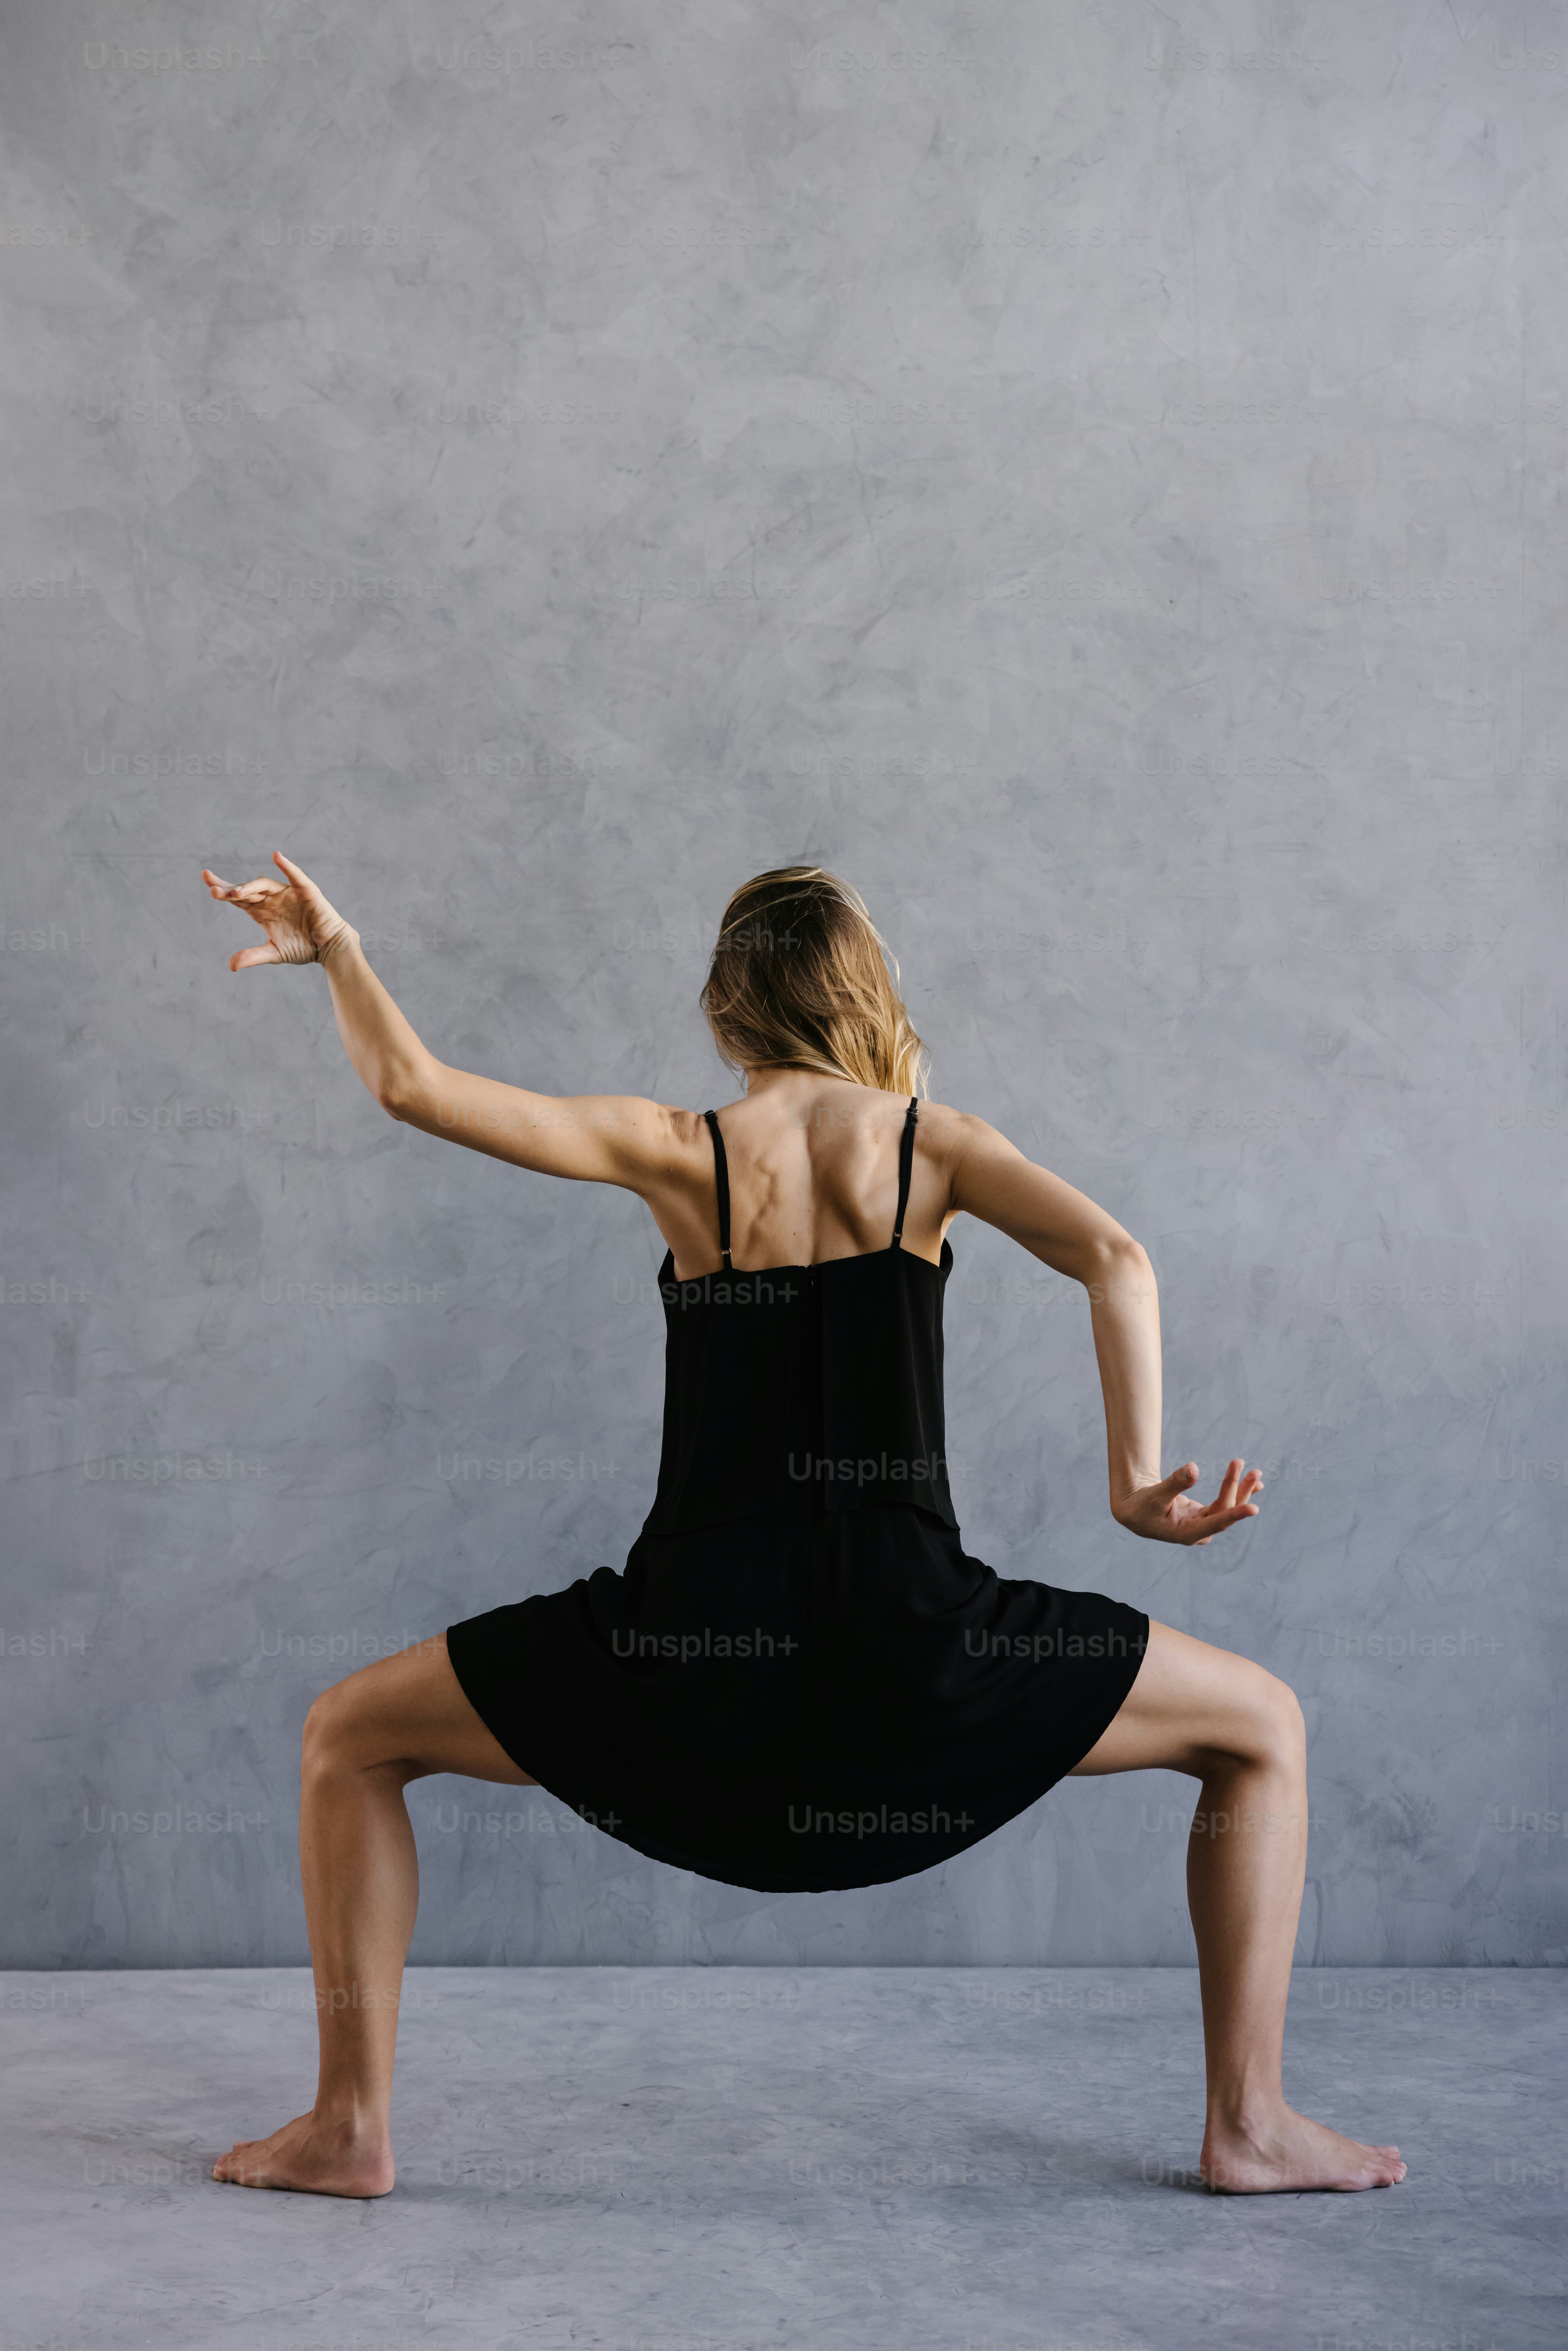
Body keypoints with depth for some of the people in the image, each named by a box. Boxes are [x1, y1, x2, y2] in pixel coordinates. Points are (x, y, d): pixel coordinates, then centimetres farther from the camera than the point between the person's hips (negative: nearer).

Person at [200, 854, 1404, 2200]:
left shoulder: (680, 1154, 5)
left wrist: (337, 950, 16)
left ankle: (352, 2124, 18)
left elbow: (413, 1085, 0)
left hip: (691, 1644, 0)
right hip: (908, 1639, 0)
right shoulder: (931, 1142, 7)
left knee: (350, 1738, 23)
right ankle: (1250, 2124, 17)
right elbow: (1113, 1259, -10)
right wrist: (1138, 1484, -9)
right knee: (1262, 1727, 21)